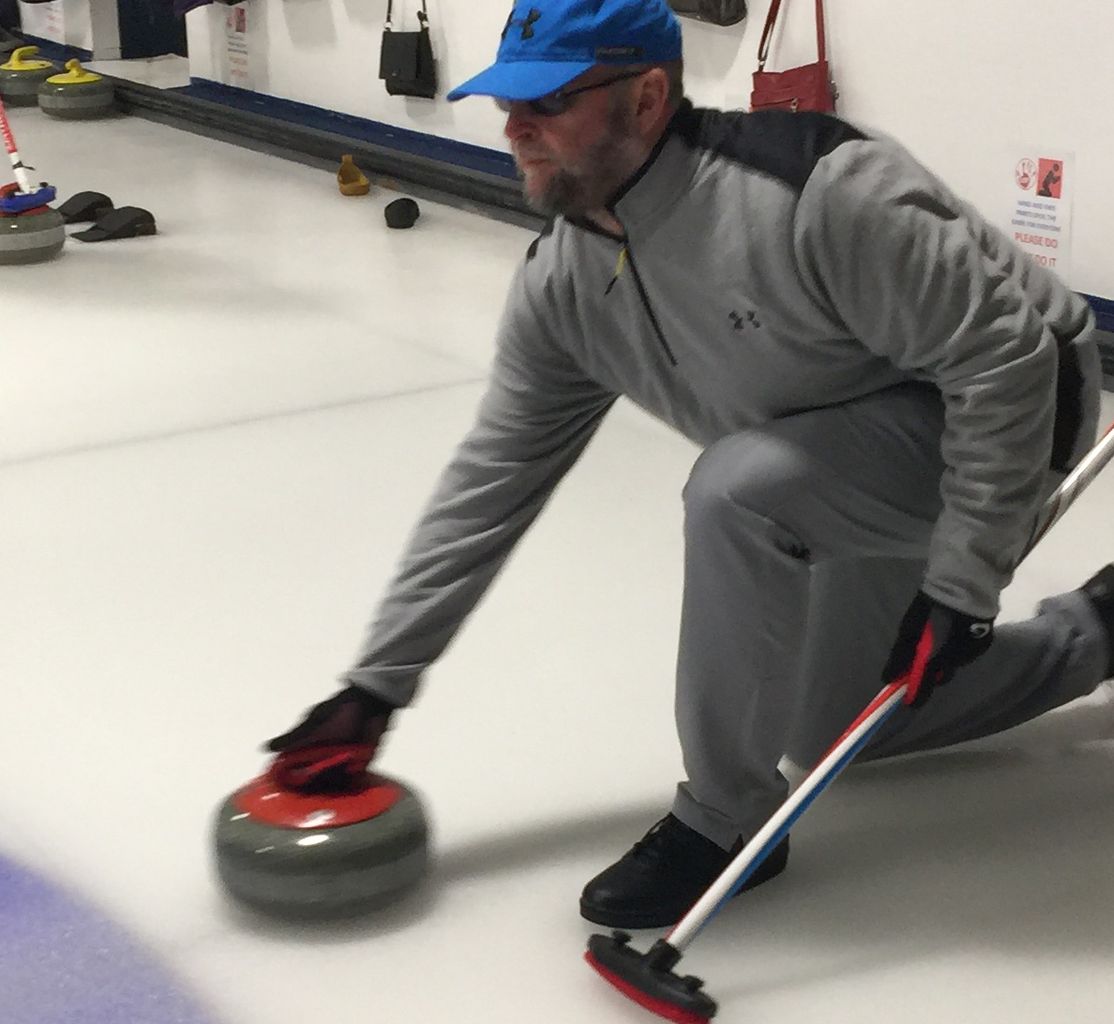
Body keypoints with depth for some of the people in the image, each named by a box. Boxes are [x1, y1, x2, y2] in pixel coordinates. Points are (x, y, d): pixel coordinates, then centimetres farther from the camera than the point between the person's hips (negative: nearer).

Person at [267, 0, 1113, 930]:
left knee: (738, 489, -33)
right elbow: (491, 483, -3)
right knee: (835, 734, 18)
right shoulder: (561, 288, -9)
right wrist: (378, 684, -5)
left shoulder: (817, 192, -34)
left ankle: (723, 818, -12)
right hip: (868, 485, 9)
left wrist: (958, 587, -26)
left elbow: (1006, 352, -29)